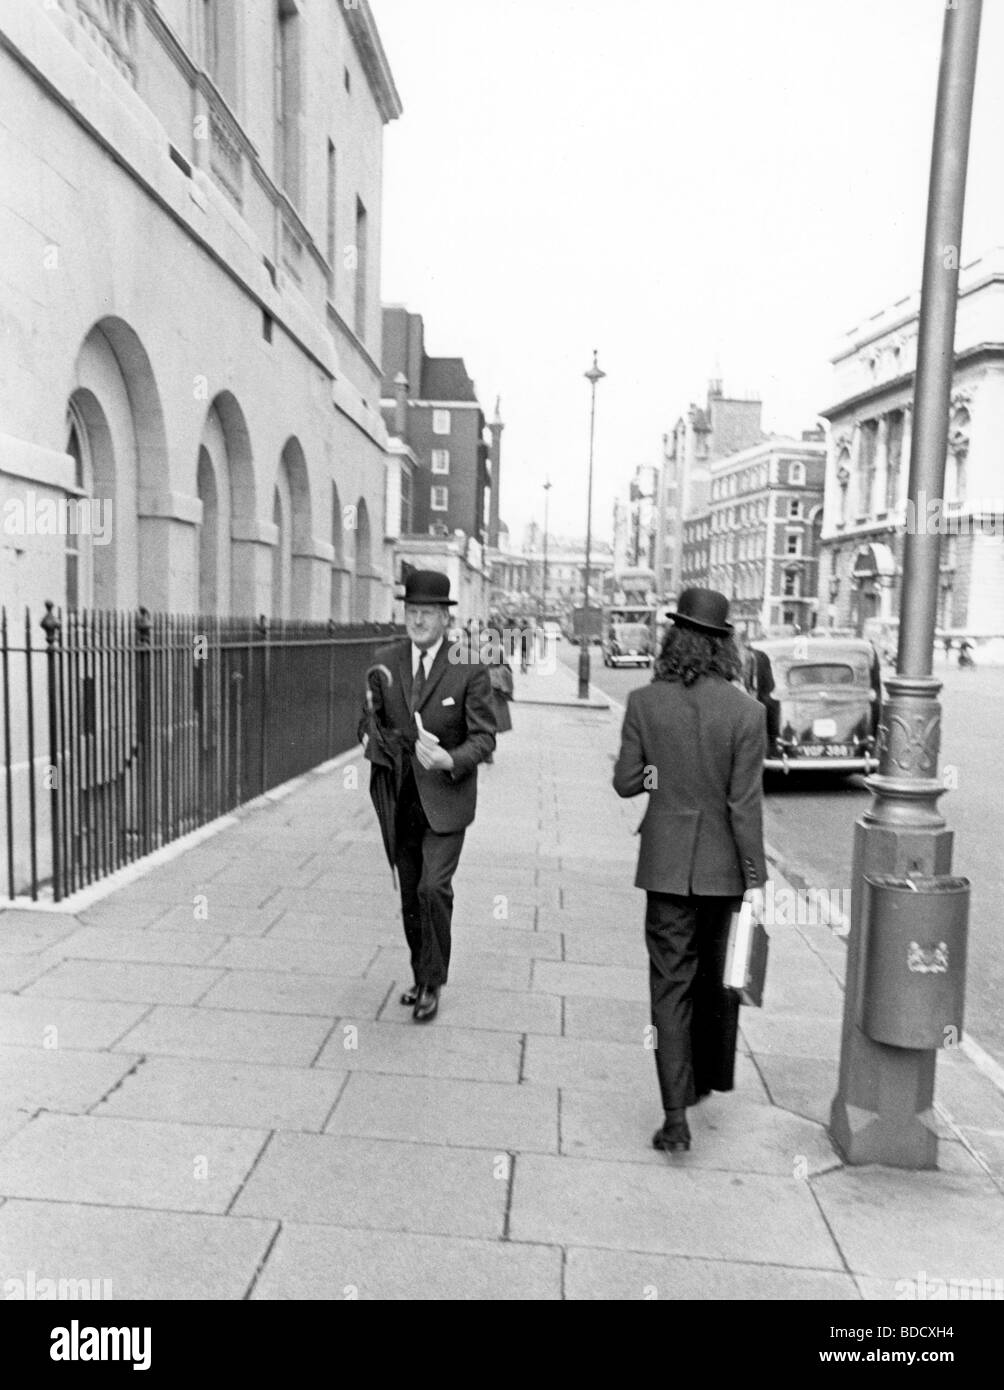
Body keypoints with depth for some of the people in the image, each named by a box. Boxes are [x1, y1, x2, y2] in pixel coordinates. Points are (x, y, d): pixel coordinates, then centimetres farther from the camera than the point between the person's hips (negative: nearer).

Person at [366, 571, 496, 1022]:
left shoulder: (469, 668, -10)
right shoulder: (384, 661, 2)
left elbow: (483, 736, -8)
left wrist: (450, 760, -25)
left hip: (445, 797, -4)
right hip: (400, 798, 4)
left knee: (433, 888, -12)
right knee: (409, 894, 14)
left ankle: (433, 984, 8)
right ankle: (421, 977, 33)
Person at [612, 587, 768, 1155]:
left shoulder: (644, 703, -9)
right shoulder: (746, 711, -12)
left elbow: (626, 782, -4)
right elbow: (745, 803, -11)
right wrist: (756, 879, -5)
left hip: (667, 863, 0)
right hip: (724, 864, 1)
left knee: (671, 987, 8)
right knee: (719, 977, 22)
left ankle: (677, 1117, 8)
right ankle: (712, 1077, 42)